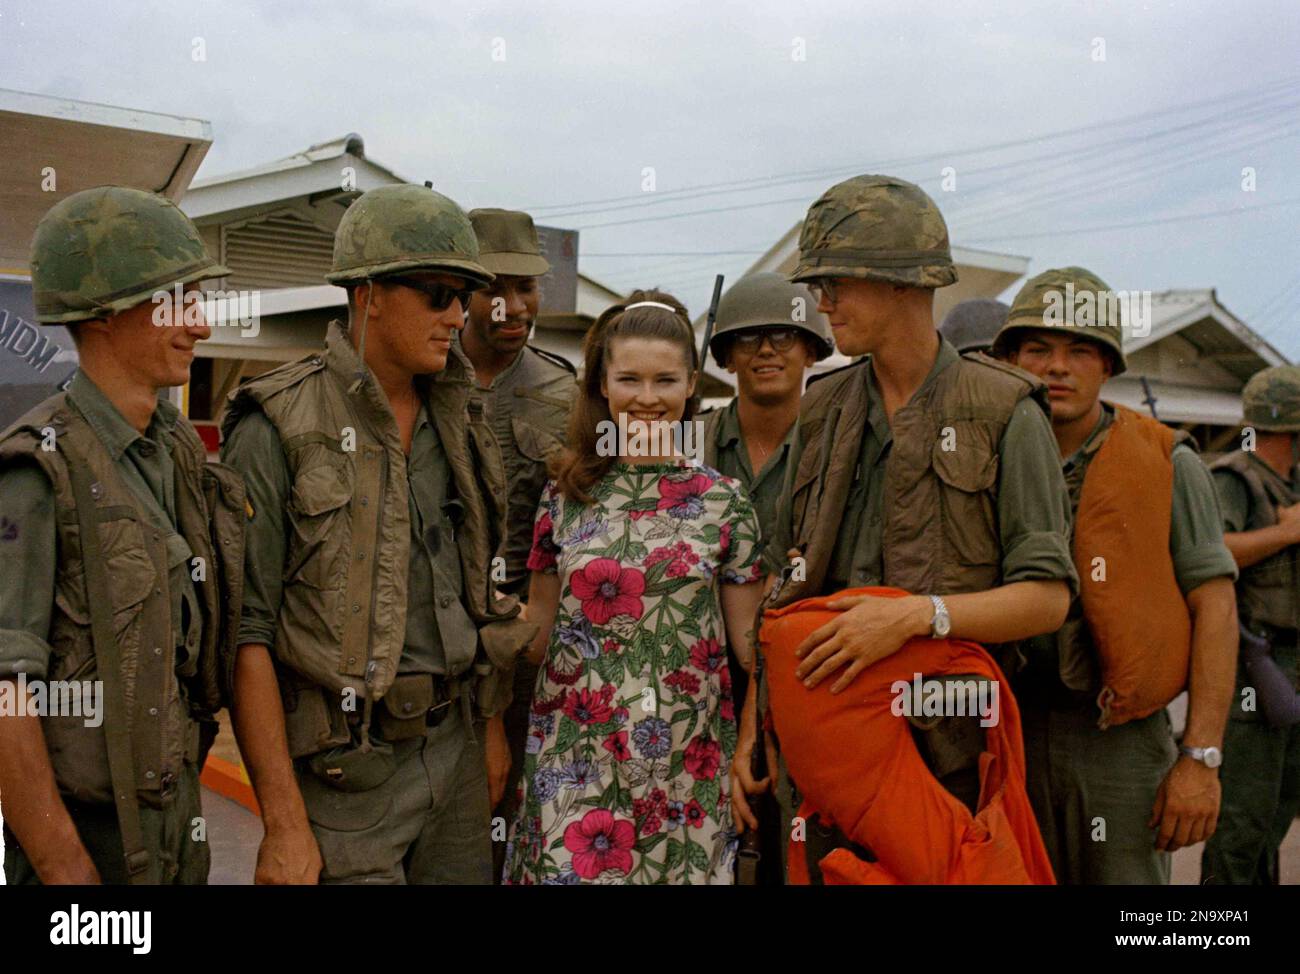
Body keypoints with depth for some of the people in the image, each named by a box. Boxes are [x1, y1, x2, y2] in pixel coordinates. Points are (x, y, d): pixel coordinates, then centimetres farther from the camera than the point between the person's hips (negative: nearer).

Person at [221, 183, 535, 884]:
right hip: (346, 768, -6)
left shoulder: (457, 420, 7)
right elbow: (246, 633, -15)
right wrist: (284, 824, -17)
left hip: (454, 746, 6)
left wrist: (491, 726, 14)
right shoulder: (279, 429, -13)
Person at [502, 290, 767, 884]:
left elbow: (748, 638, 3)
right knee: (571, 866, 2)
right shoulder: (566, 496, 2)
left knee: (681, 869, 6)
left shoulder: (724, 502, -1)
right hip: (576, 755, 1)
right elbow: (541, 625, 10)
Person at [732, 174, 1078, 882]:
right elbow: (784, 585, 11)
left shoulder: (1005, 413, -4)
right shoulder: (823, 413, 10)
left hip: (949, 750, -4)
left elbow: (1047, 598, -10)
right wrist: (750, 728, 6)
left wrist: (920, 614, -24)